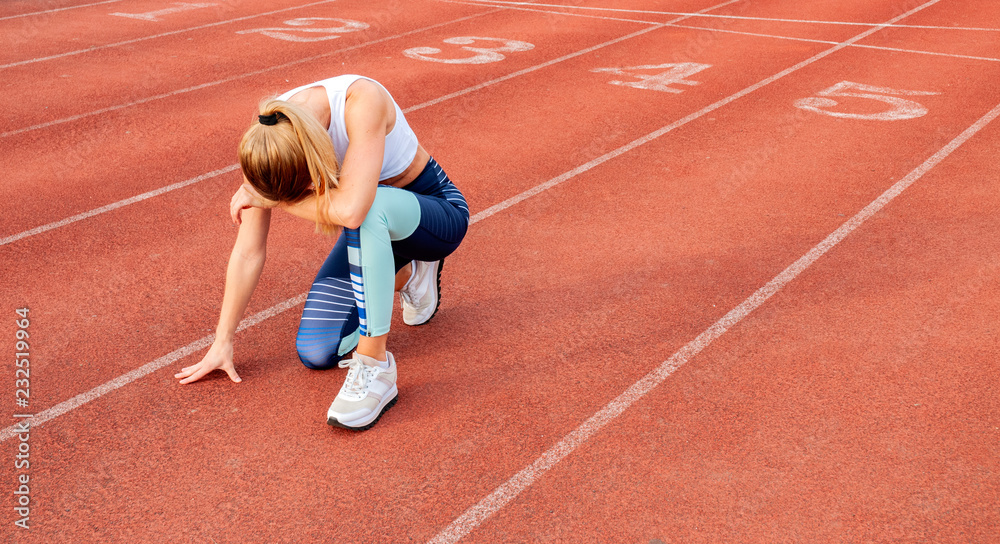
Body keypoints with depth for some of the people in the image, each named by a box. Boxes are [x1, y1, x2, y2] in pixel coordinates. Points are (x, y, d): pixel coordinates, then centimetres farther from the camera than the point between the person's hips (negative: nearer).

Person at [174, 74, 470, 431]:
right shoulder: (268, 140, -18)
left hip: (435, 211, -5)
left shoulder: (361, 101, -34)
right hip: (373, 229, 6)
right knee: (316, 353, -8)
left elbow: (352, 209, -46)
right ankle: (406, 275, 17)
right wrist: (222, 342, -6)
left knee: (369, 208, -40)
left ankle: (374, 368, -28)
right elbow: (248, 251, -11)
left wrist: (274, 199, -29)